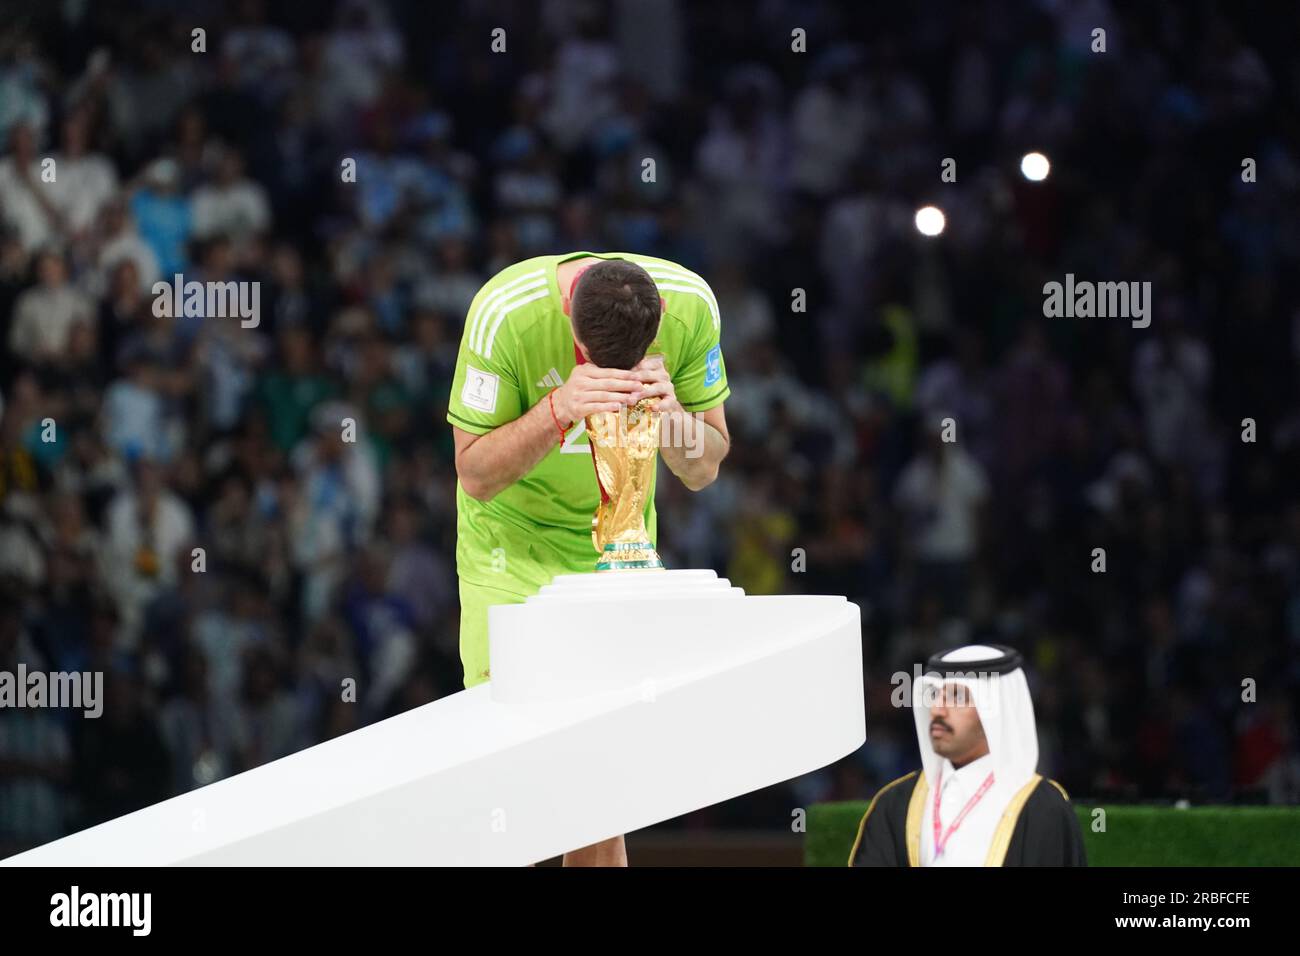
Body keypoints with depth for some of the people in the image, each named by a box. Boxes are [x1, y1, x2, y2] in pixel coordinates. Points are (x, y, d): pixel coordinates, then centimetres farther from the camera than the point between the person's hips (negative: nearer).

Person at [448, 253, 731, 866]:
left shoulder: (689, 305, -18)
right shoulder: (506, 311, -27)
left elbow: (704, 470, -7)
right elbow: (475, 476, -20)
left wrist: (669, 413, -30)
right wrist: (559, 410, -37)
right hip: (514, 545, -3)